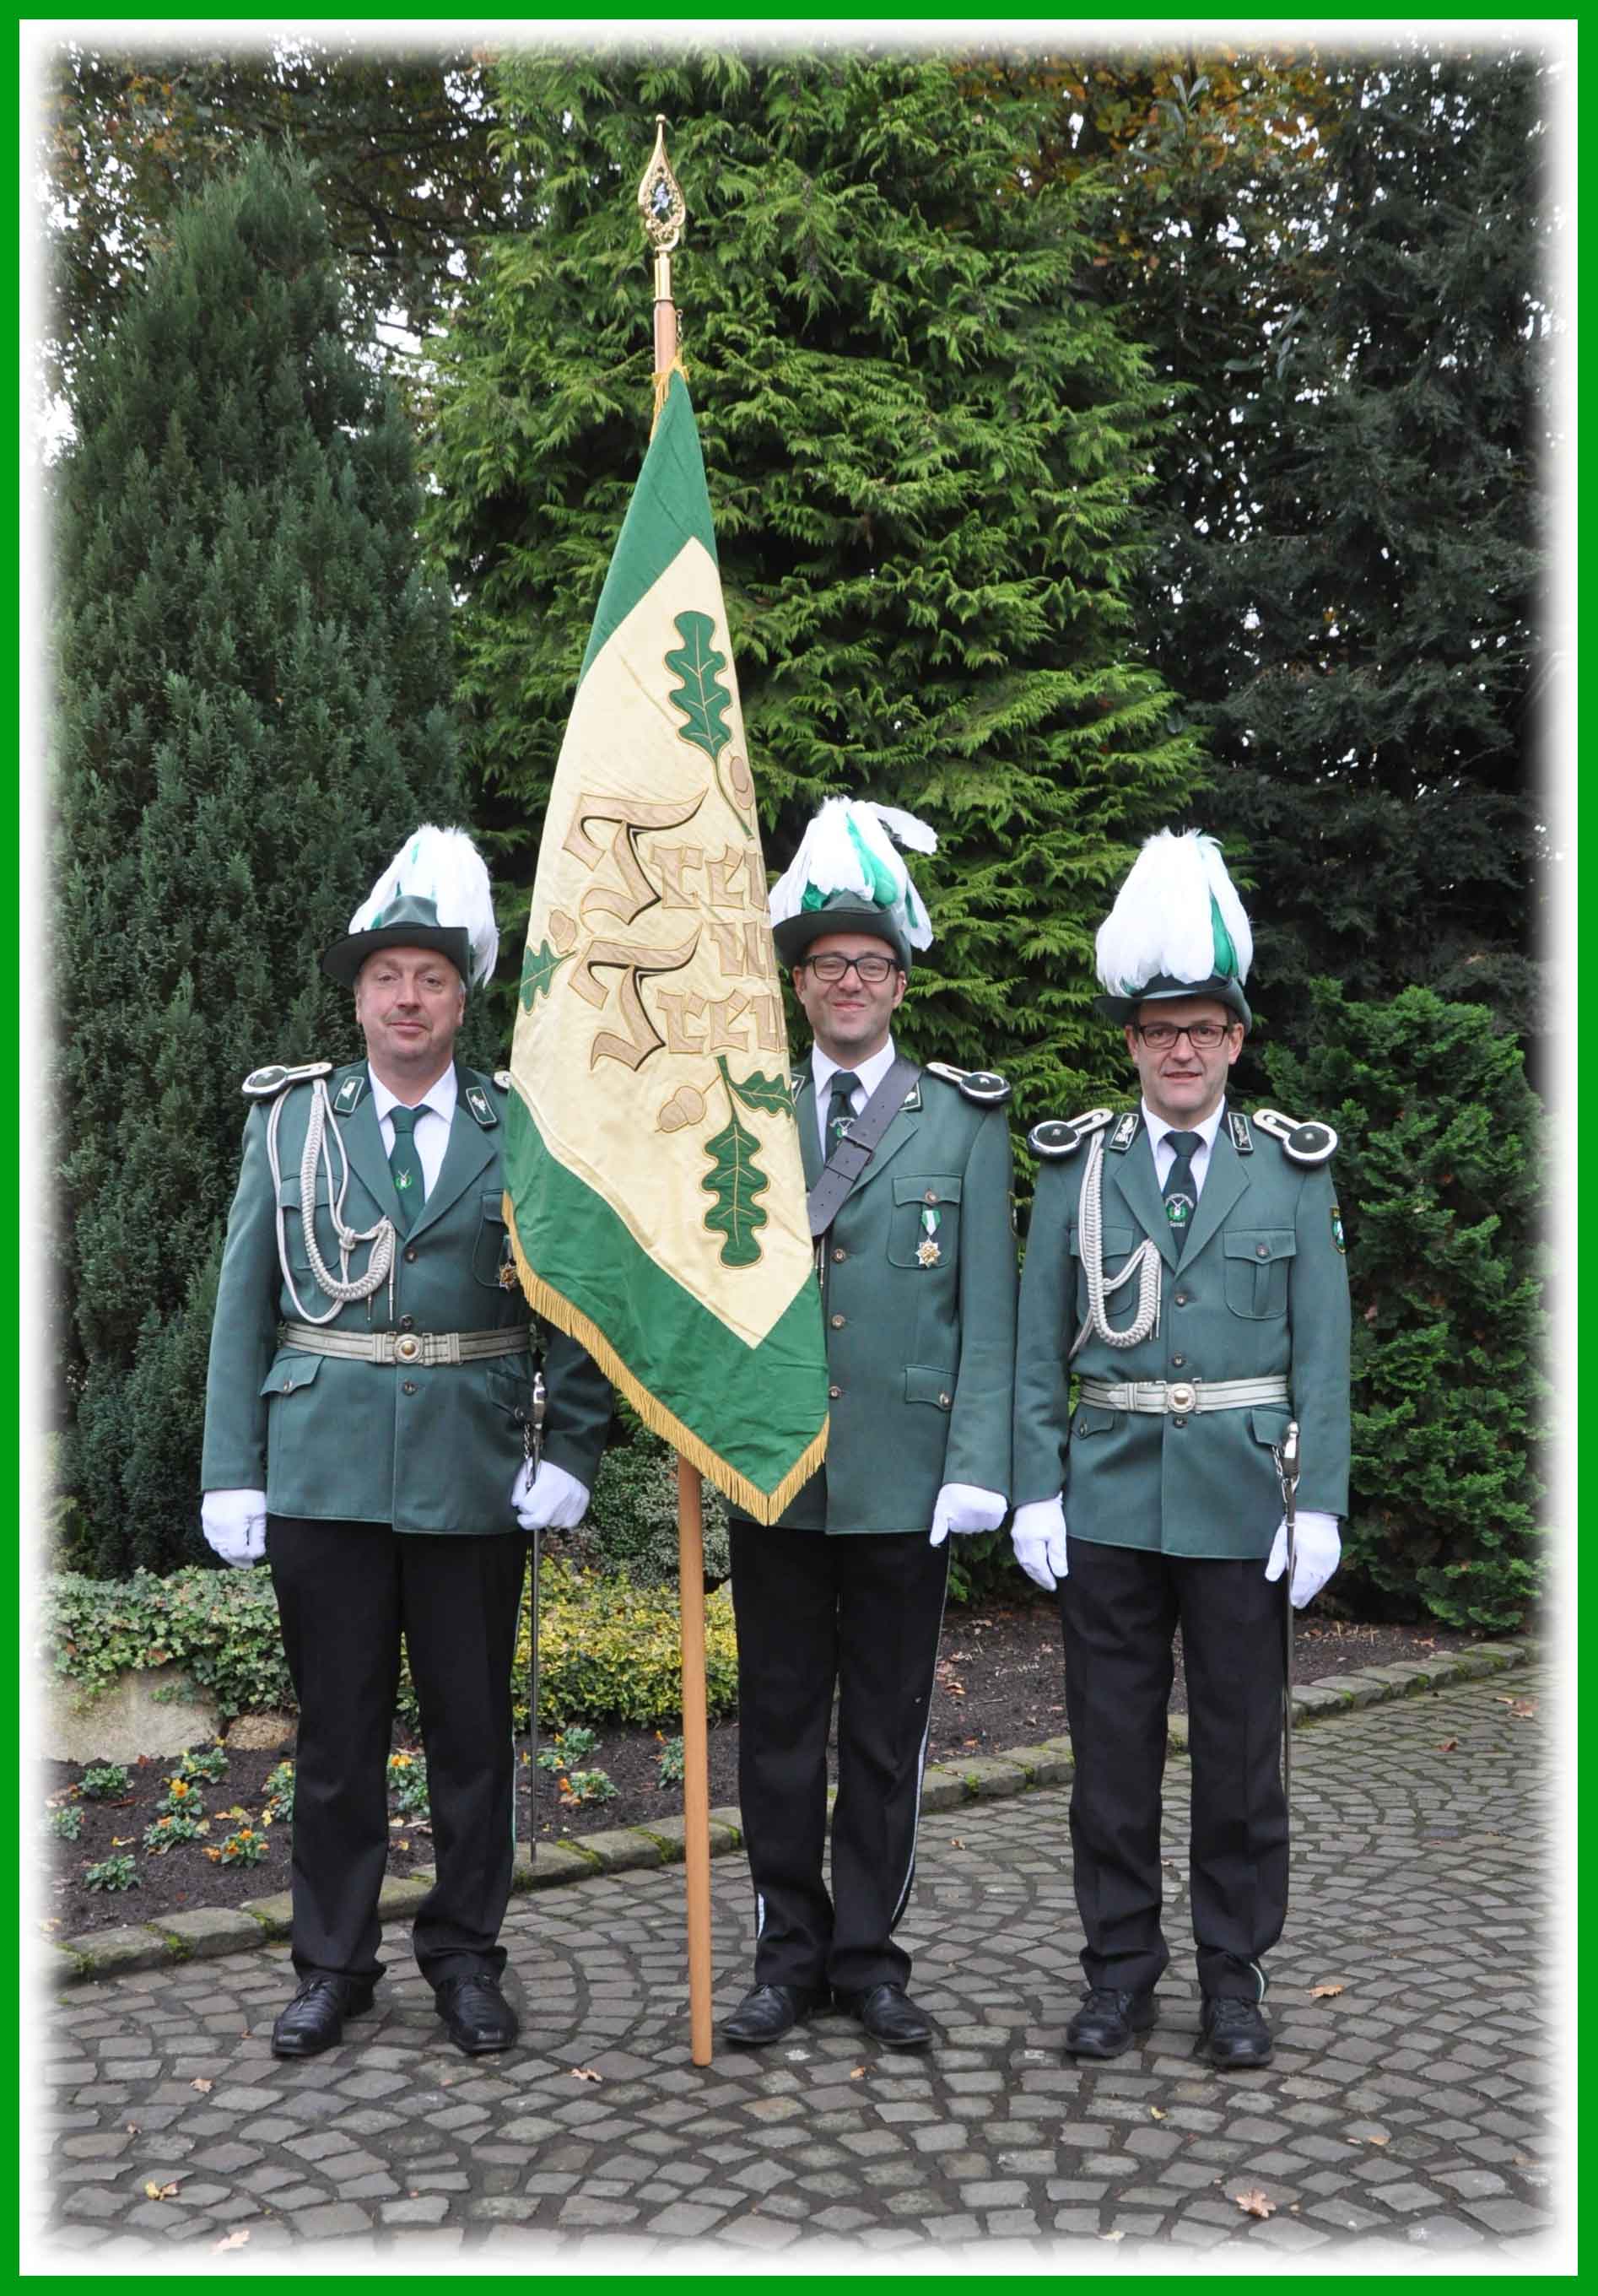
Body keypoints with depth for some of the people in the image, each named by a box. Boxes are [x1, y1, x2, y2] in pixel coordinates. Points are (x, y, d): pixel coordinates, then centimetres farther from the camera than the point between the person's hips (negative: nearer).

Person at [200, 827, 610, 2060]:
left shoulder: (524, 1131, 1)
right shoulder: (291, 1119, 5)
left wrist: (572, 1450, -7)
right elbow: (246, 1303, 4)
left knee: (473, 1727, 10)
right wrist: (231, 1472, -1)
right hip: (323, 1473, 1)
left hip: (474, 1480, 0)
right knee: (338, 1729, 11)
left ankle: (466, 1952, 28)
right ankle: (334, 1961, 27)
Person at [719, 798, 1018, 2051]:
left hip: (904, 1475, -1)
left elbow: (988, 1311, 0)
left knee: (888, 1730, 10)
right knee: (779, 1724, 10)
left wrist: (976, 1470, -7)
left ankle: (869, 1957, 25)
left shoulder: (966, 1121, 3)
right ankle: (790, 1957, 25)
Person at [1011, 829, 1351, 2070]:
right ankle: (1121, 1967, 24)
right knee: (1113, 1742, 8)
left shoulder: (1293, 1172, 2)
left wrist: (1321, 1503, -5)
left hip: (1241, 1500, 0)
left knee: (1242, 1744, 8)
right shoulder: (1077, 1165, 3)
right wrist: (1036, 1491, -3)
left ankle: (1235, 1975, 24)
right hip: (1108, 1499, 1)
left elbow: (1323, 1354, 1)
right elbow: (1038, 1348, 3)